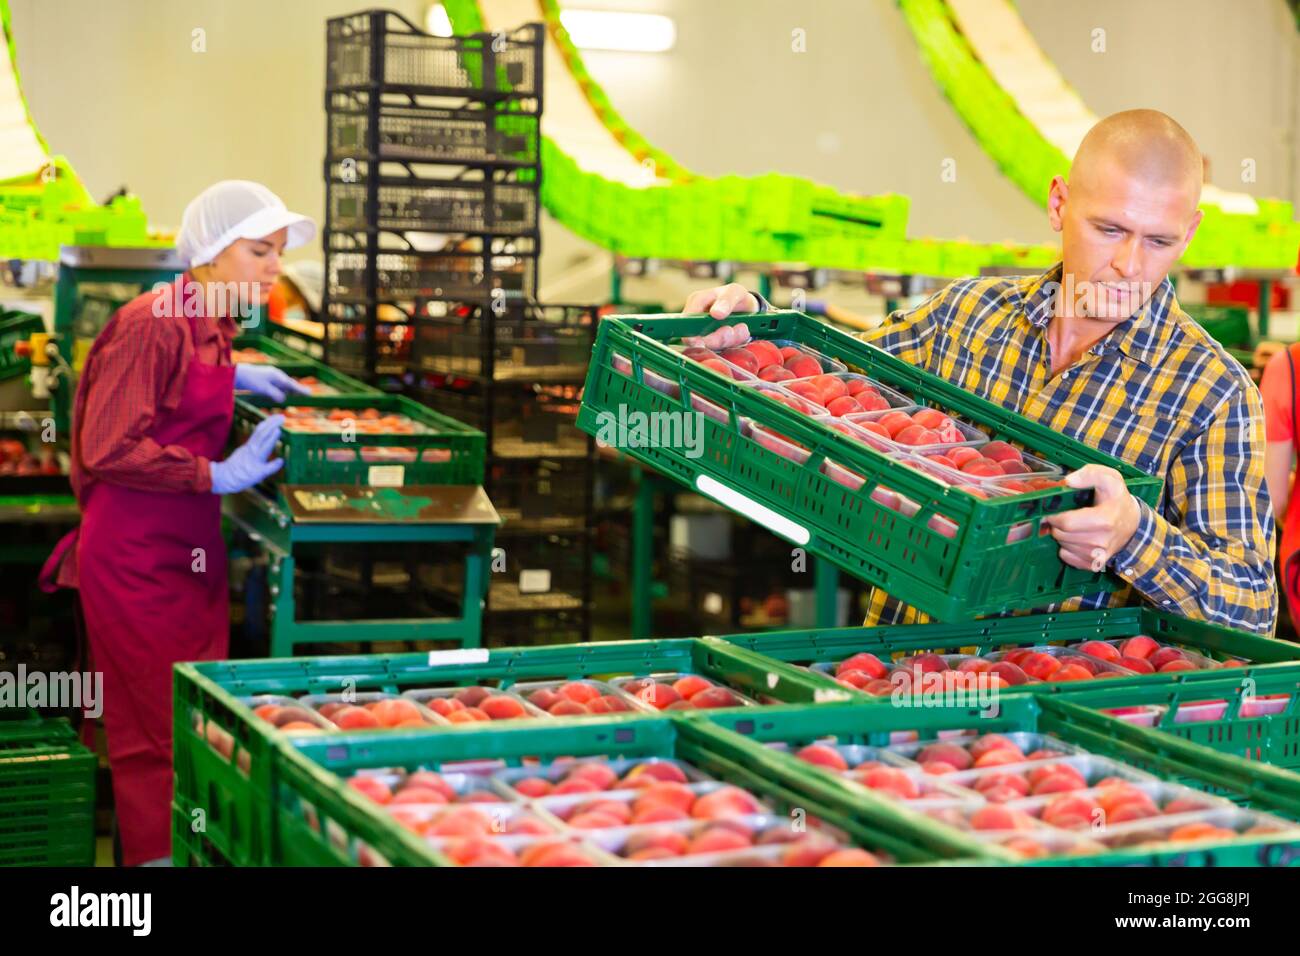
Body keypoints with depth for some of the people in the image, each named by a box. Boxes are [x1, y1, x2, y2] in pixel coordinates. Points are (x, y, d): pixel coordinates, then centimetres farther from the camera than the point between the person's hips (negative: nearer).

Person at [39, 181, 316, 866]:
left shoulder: (211, 326, 11)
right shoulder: (155, 323, -16)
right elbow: (107, 450, -21)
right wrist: (218, 475, -20)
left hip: (193, 552, 9)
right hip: (137, 558, -9)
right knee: (158, 734, -1)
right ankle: (155, 854, 9)